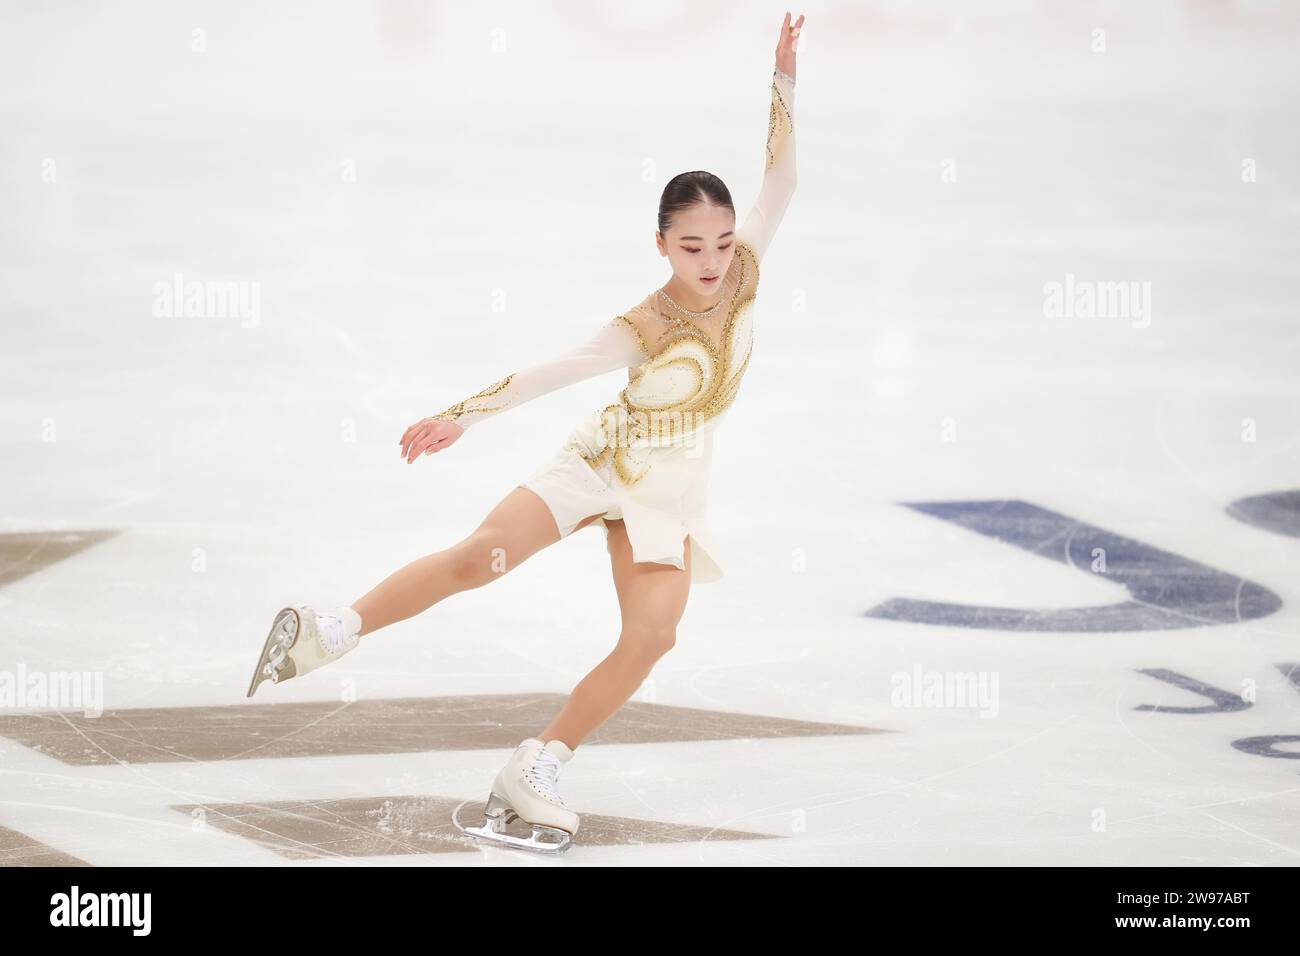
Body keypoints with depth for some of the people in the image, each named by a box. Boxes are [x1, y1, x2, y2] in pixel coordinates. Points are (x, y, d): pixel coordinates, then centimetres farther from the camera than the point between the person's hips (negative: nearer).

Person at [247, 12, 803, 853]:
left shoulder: (742, 275, -11)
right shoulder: (644, 328, -19)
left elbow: (780, 181, -12)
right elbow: (548, 374, -14)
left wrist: (785, 80, -20)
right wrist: (459, 418, -14)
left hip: (669, 486, 3)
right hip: (600, 460, -3)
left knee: (652, 638, -11)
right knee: (478, 558, -19)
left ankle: (539, 770, -1)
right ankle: (332, 631, -5)